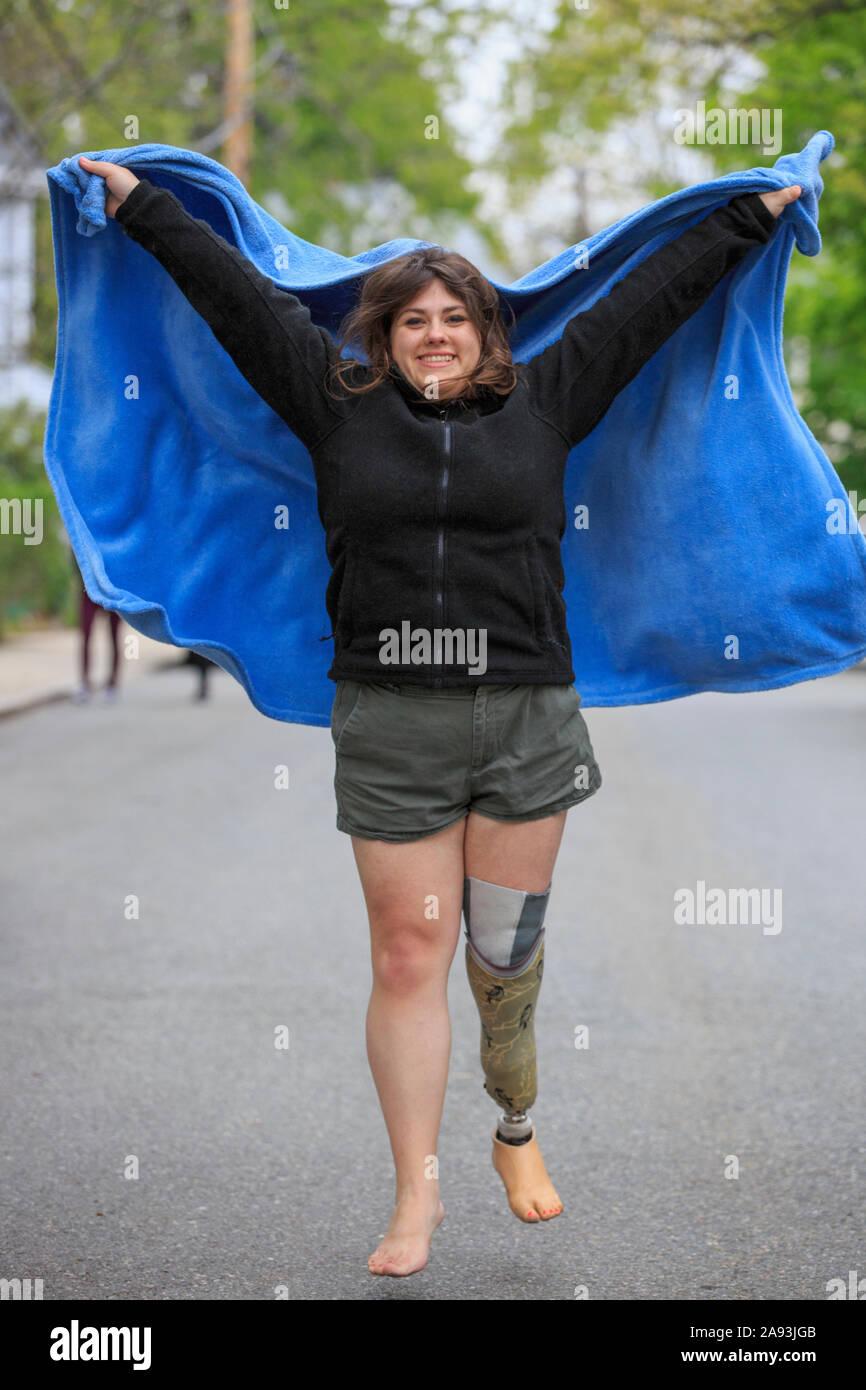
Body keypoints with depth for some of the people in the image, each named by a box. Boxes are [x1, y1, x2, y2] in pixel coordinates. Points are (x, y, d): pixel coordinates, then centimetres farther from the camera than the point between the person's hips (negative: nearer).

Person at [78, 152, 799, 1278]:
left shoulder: (543, 403, 10)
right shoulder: (340, 406, 8)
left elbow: (649, 299, 14)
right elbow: (237, 294, 11)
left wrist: (752, 215, 18)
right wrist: (140, 202, 15)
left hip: (527, 719, 1)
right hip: (390, 729, 0)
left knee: (507, 949, 8)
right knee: (410, 955, 1)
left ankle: (518, 1130, 32)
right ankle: (417, 1193, 9)